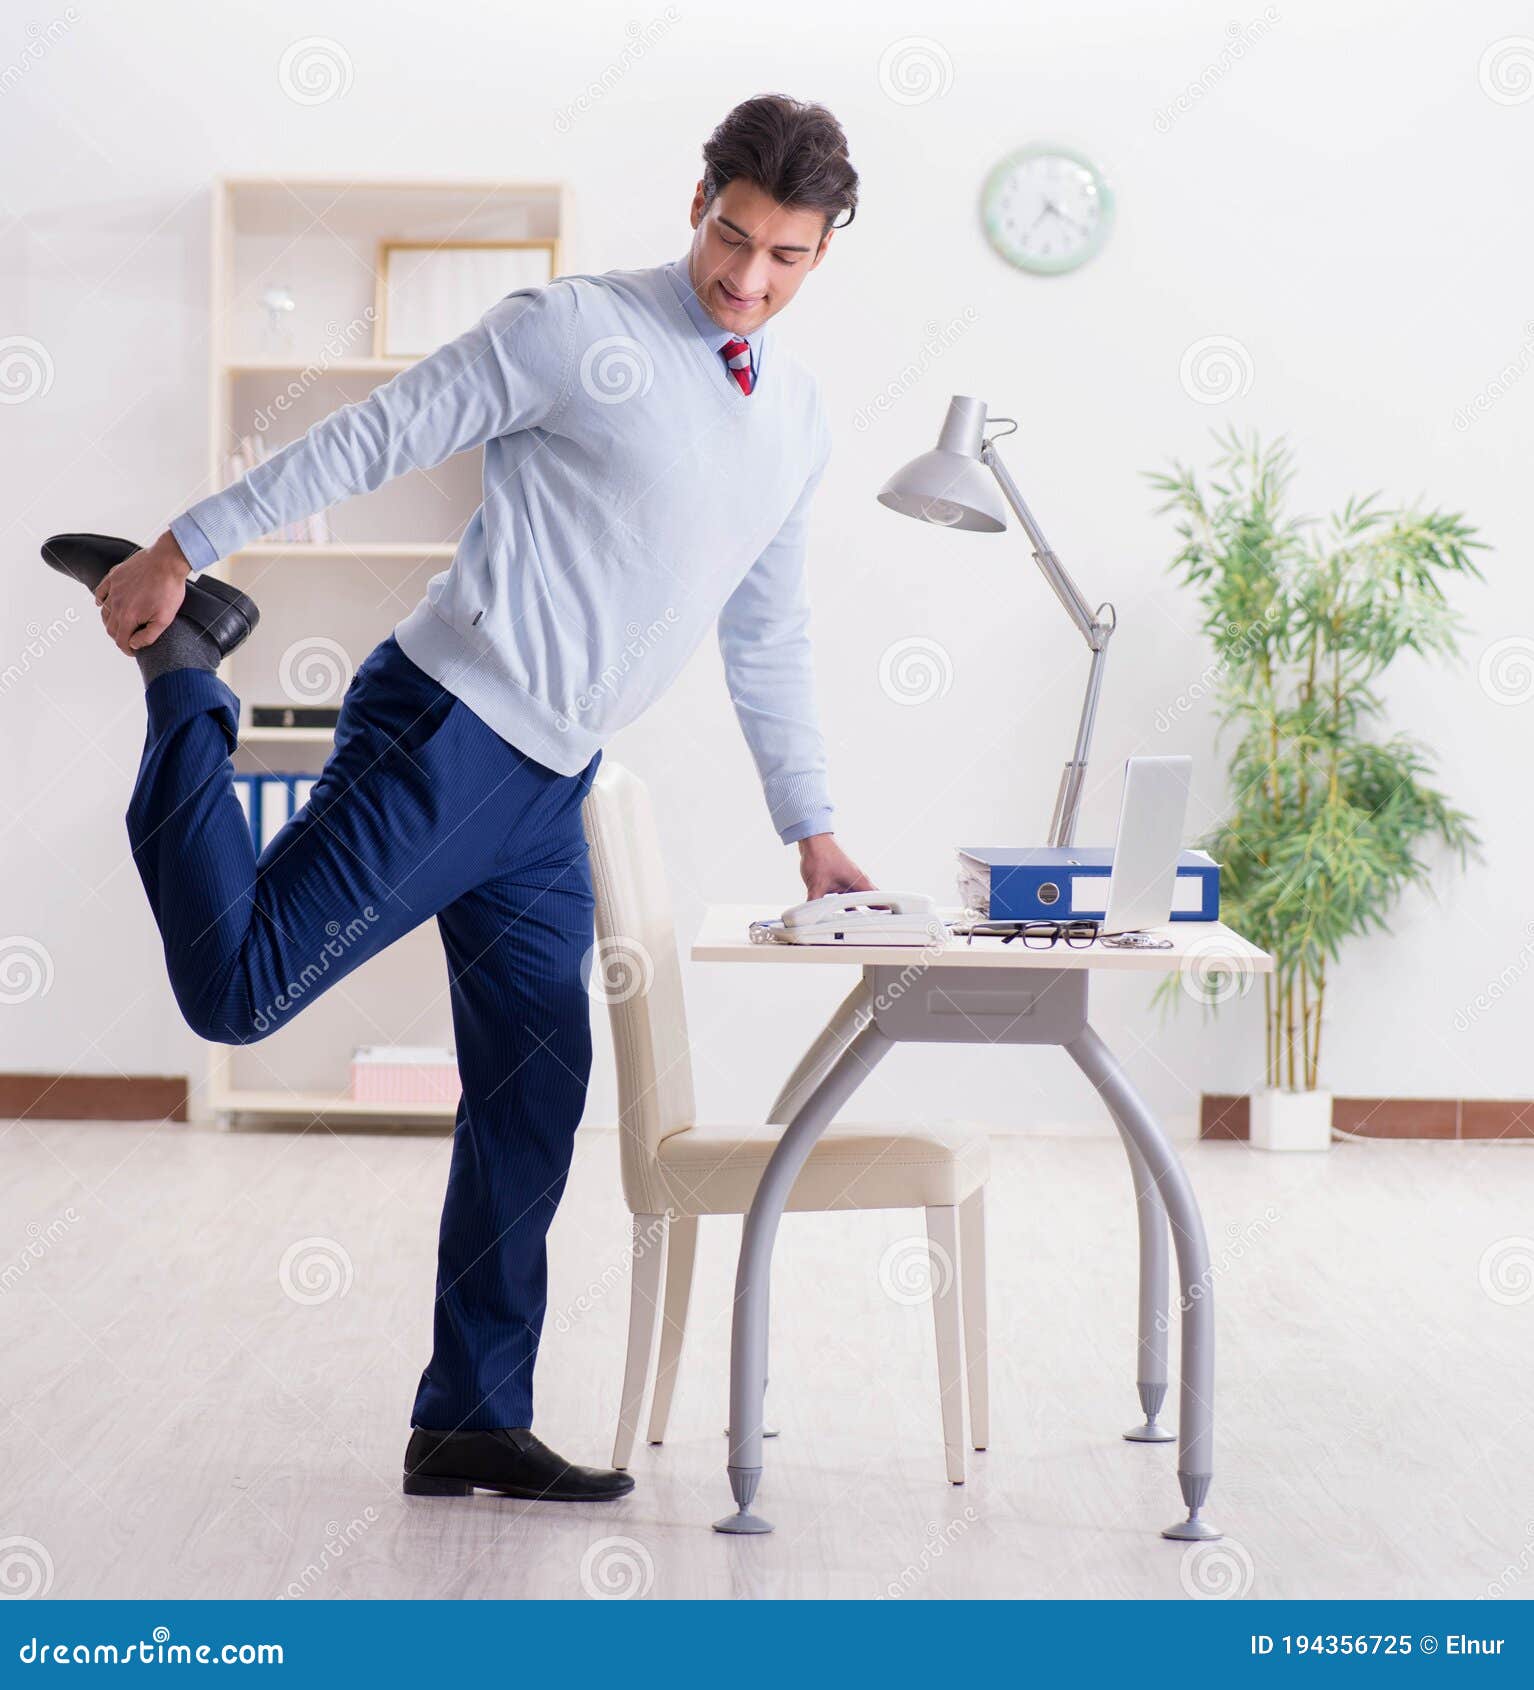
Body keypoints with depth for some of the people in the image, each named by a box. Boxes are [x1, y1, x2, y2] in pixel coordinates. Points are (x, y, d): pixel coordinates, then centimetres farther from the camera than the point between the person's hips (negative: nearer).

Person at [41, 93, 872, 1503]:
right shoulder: (575, 330, -7)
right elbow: (372, 438, -7)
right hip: (445, 733, -7)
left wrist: (812, 830, 22)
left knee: (533, 1105, 7)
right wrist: (186, 548, -10)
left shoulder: (801, 419, 15)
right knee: (237, 990, -16)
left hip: (546, 795, 7)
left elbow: (768, 638, 23)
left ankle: (474, 1426, 18)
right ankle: (183, 666, 6)